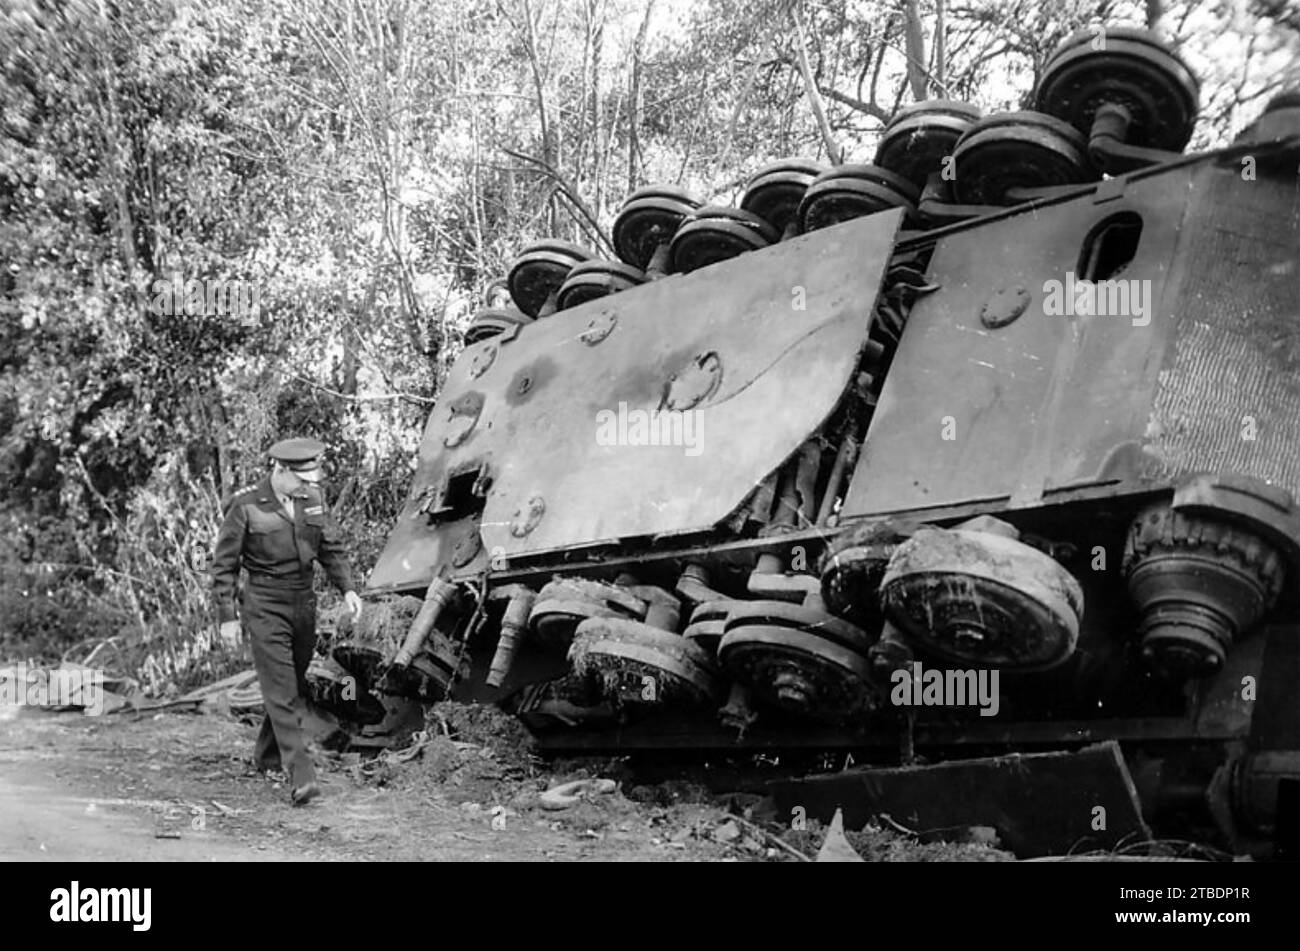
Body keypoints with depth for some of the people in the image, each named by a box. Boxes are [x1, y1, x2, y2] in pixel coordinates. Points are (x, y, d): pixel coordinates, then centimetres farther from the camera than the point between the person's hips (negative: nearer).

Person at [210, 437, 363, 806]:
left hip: (304, 602, 6)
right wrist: (227, 616, -8)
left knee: (294, 688, 16)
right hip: (264, 606, -6)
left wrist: (347, 588, -2)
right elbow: (224, 564, -6)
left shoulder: (313, 498, 3)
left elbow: (331, 547, 12)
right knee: (281, 693, -9)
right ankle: (301, 777, -14)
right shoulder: (246, 505, -11)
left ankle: (268, 755, 36)